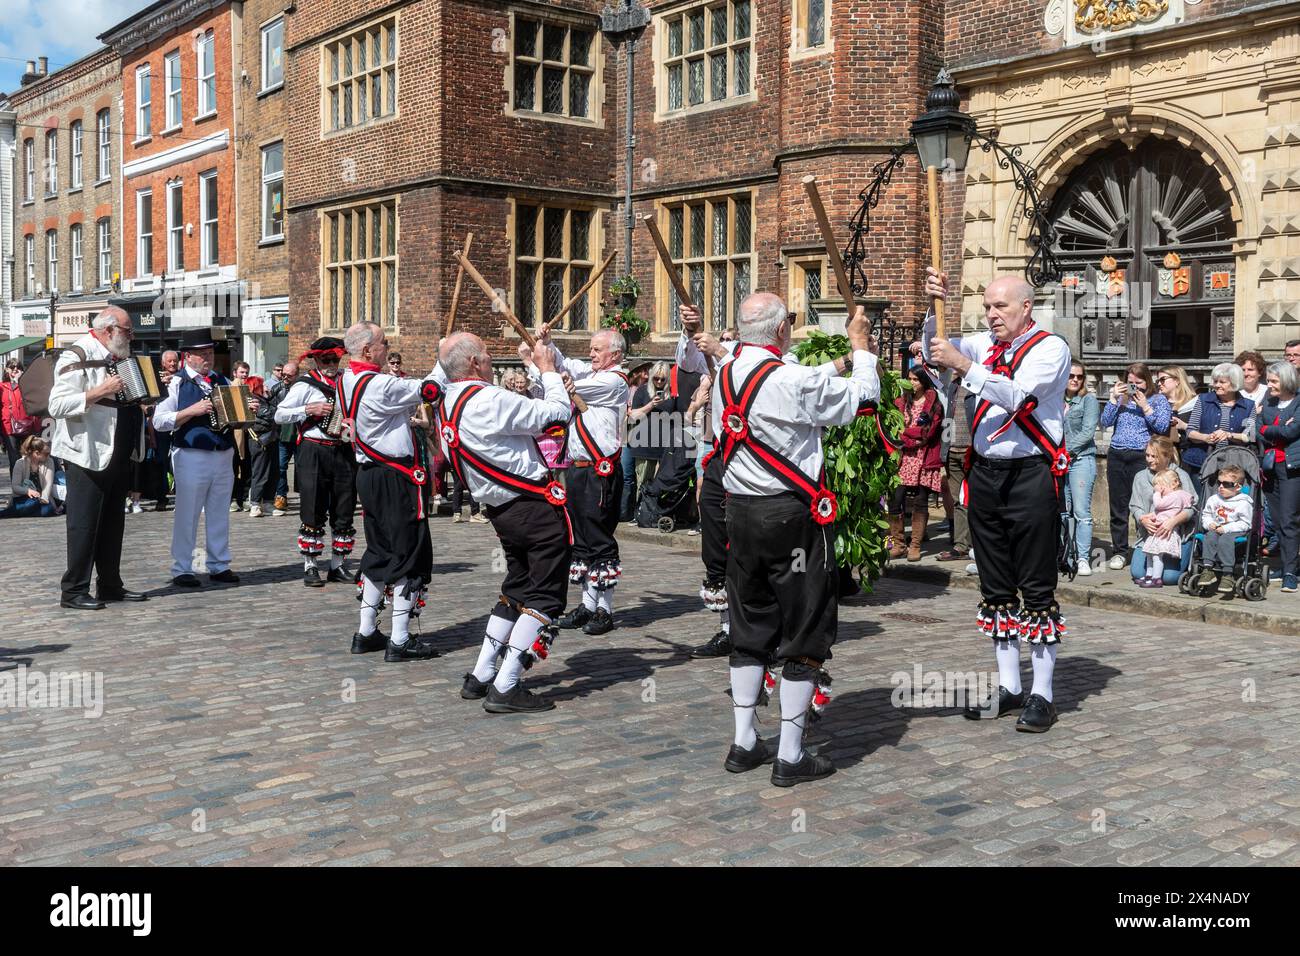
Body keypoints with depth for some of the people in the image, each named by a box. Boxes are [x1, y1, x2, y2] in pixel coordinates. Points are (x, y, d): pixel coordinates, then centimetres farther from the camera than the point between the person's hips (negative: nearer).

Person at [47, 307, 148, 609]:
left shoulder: (117, 357, 16)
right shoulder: (78, 357, -12)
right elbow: (58, 405, -22)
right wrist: (101, 391, -27)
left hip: (117, 455, 9)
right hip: (87, 455, -9)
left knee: (113, 522, 13)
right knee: (84, 524, -4)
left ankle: (110, 585, 20)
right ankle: (74, 591, 2)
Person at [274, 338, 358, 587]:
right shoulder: (306, 385, 0)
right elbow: (279, 415, -6)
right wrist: (309, 410, -15)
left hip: (344, 452, 5)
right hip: (314, 452, -4)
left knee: (344, 513, 6)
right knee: (313, 513, -1)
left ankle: (337, 566, 16)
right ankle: (310, 568, 7)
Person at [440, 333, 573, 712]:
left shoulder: (448, 404, 8)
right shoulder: (490, 399, -21)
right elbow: (558, 412, -14)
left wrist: (538, 374, 12)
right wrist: (548, 371, 2)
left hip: (501, 508, 9)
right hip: (537, 506, -9)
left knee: (517, 590, 21)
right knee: (545, 596, -2)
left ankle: (480, 677, 21)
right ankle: (505, 689, -5)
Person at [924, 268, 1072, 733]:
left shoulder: (1049, 347, -6)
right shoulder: (987, 344, 14)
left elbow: (1014, 395, -20)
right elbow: (934, 350, 9)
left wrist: (962, 363, -27)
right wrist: (935, 305, -5)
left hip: (1031, 476, -7)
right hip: (986, 474, 7)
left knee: (1037, 589, -2)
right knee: (996, 587, 11)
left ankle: (1041, 695, 5)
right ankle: (1008, 687, 20)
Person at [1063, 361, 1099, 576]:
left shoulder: (1089, 400, 2)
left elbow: (1088, 432, -7)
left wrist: (1066, 450, -9)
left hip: (1081, 460, -4)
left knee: (1081, 512, -8)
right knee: (1062, 512, 3)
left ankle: (1083, 558, -7)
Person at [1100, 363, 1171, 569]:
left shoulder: (1159, 400, 7)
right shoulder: (1121, 398, 15)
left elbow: (1162, 427, -5)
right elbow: (1105, 422, 5)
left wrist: (1145, 407, -11)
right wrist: (1114, 399, -3)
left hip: (1141, 457, -4)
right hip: (1116, 457, 4)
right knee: (1118, 506, 6)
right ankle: (1119, 551, 13)